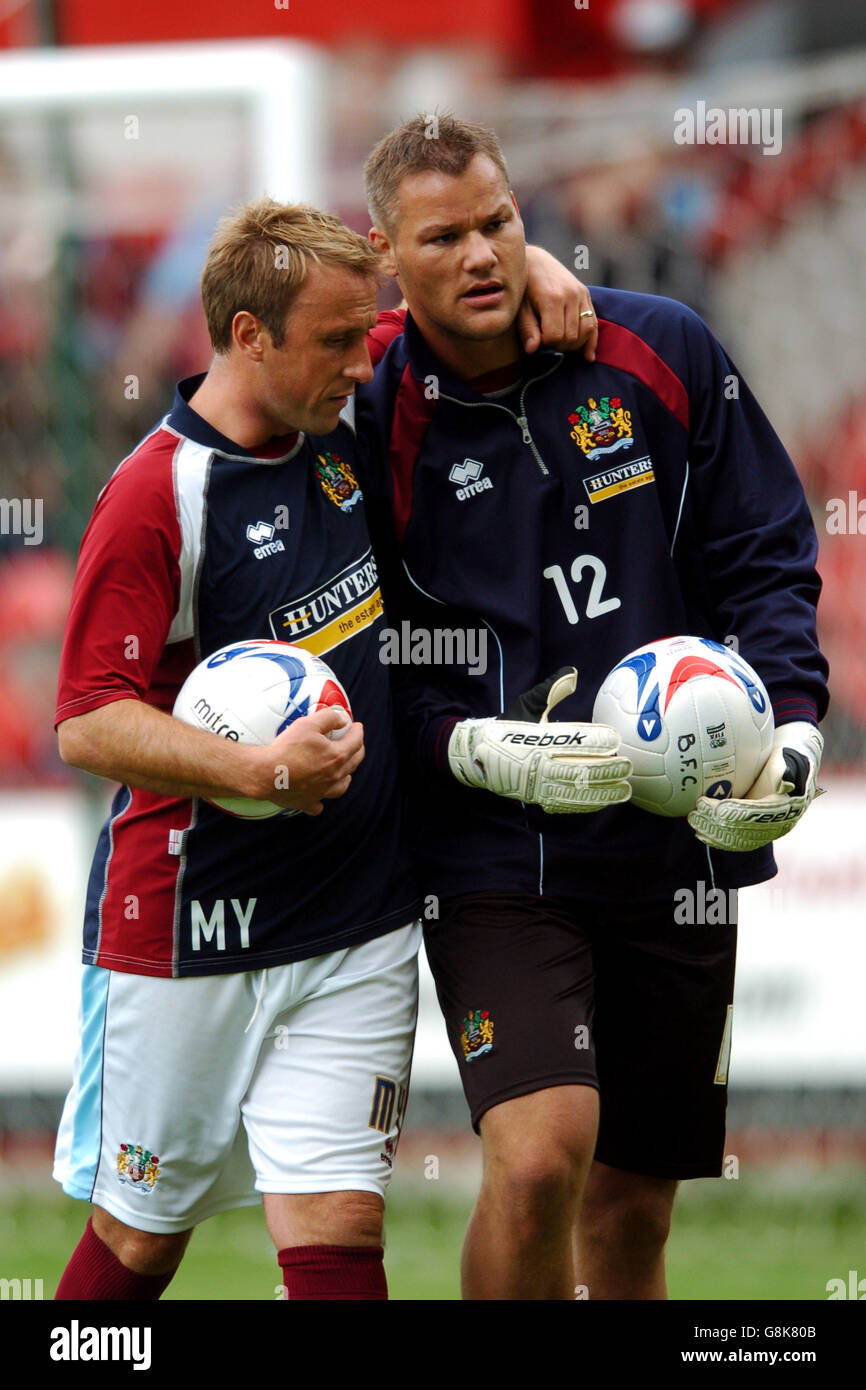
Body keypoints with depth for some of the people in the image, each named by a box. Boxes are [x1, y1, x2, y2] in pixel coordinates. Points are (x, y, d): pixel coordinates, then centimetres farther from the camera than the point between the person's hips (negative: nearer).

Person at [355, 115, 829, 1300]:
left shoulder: (663, 352, 1)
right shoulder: (372, 424, -6)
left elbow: (765, 556, 6)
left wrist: (793, 728, -9)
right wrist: (483, 748, -19)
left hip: (681, 843, 3)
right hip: (496, 858, -3)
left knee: (633, 1206, 8)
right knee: (539, 1158, -22)